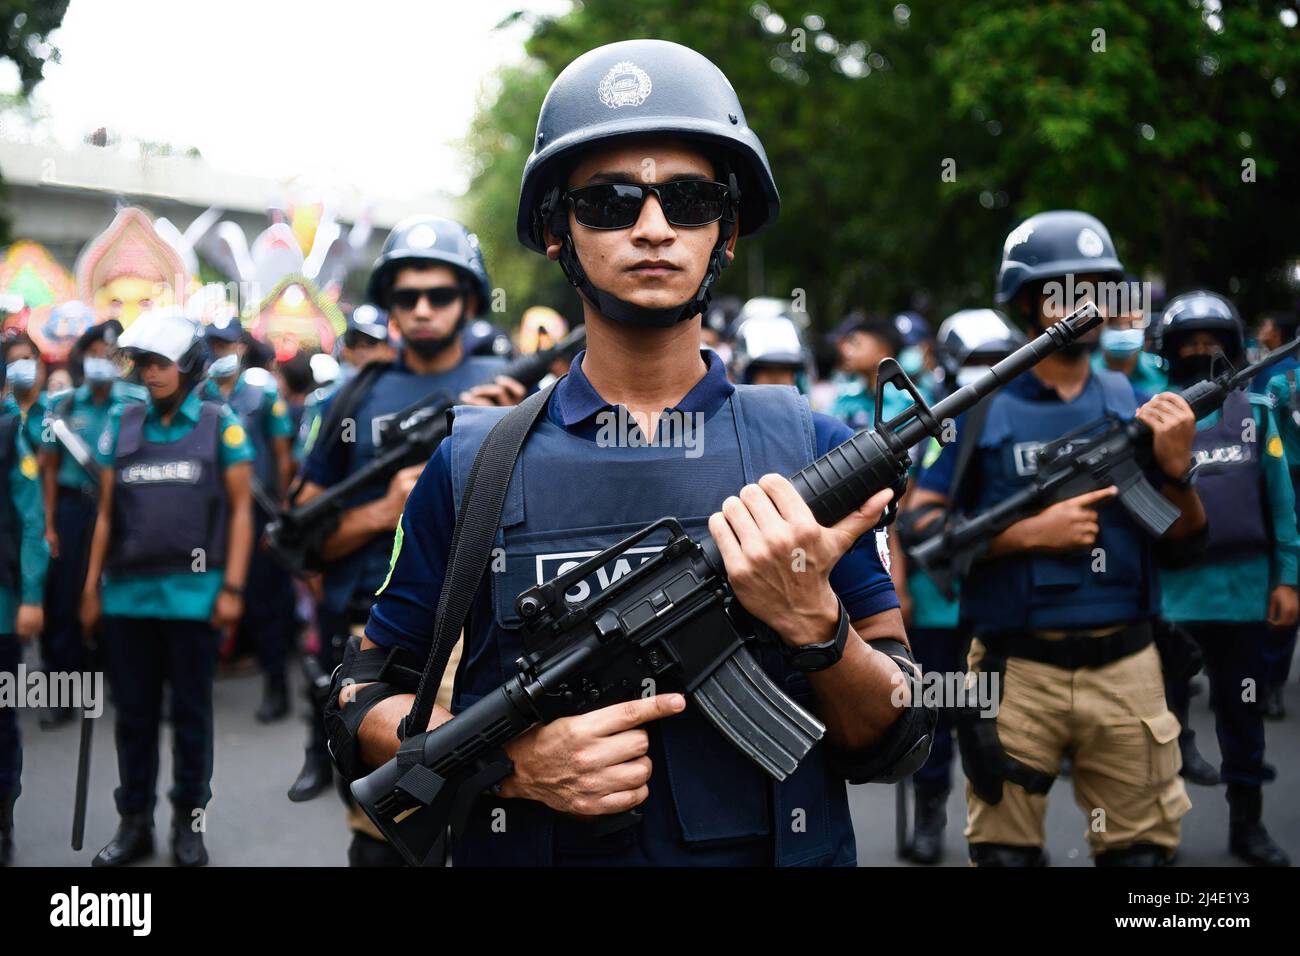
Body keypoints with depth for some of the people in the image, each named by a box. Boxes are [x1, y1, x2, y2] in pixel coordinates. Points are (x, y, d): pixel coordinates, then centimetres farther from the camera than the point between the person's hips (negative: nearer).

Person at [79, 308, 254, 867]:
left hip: (192, 591, -3)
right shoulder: (121, 424, 8)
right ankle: (134, 822, 20)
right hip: (127, 591, 3)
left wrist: (233, 588, -7)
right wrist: (92, 588, 6)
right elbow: (106, 512, 10)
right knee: (133, 713, 10)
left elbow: (240, 510, 0)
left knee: (190, 712, 7)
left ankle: (189, 821, 18)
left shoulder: (221, 425, 0)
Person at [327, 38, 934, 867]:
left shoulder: (814, 451, 2)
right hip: (525, 843, 1)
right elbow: (360, 707, 6)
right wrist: (510, 760, -10)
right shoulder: (473, 464, 2)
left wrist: (813, 621, -15)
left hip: (783, 849, 0)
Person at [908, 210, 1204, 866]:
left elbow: (1184, 542, 10)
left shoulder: (1133, 404, 9)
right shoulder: (979, 410, 1)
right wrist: (1029, 534, -13)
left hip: (1125, 666, 2)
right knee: (1004, 853, 6)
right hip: (1016, 670, -2)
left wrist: (1177, 468, -9)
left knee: (1141, 851, 7)